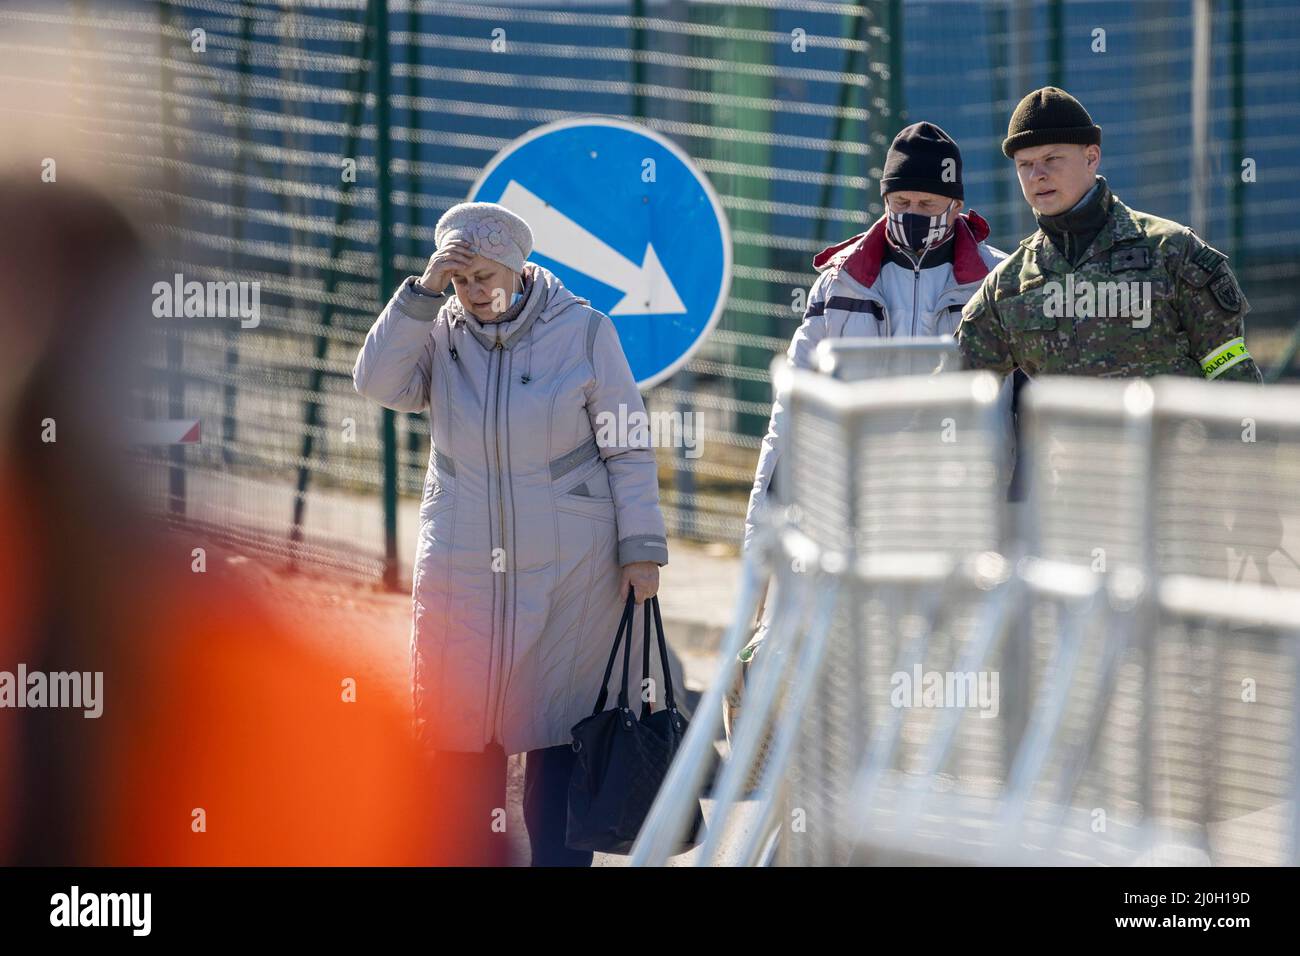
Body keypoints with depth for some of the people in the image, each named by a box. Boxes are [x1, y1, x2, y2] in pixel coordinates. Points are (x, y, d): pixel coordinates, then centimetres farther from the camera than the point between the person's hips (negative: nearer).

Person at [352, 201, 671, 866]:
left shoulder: (583, 332, -4)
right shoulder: (440, 331, 3)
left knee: (559, 727, 1)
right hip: (462, 568, 2)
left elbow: (628, 449, -1)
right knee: (459, 730, 2)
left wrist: (641, 548, -5)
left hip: (566, 572, -2)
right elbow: (379, 383, -14)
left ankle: (558, 857, 8)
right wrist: (423, 291, -18)